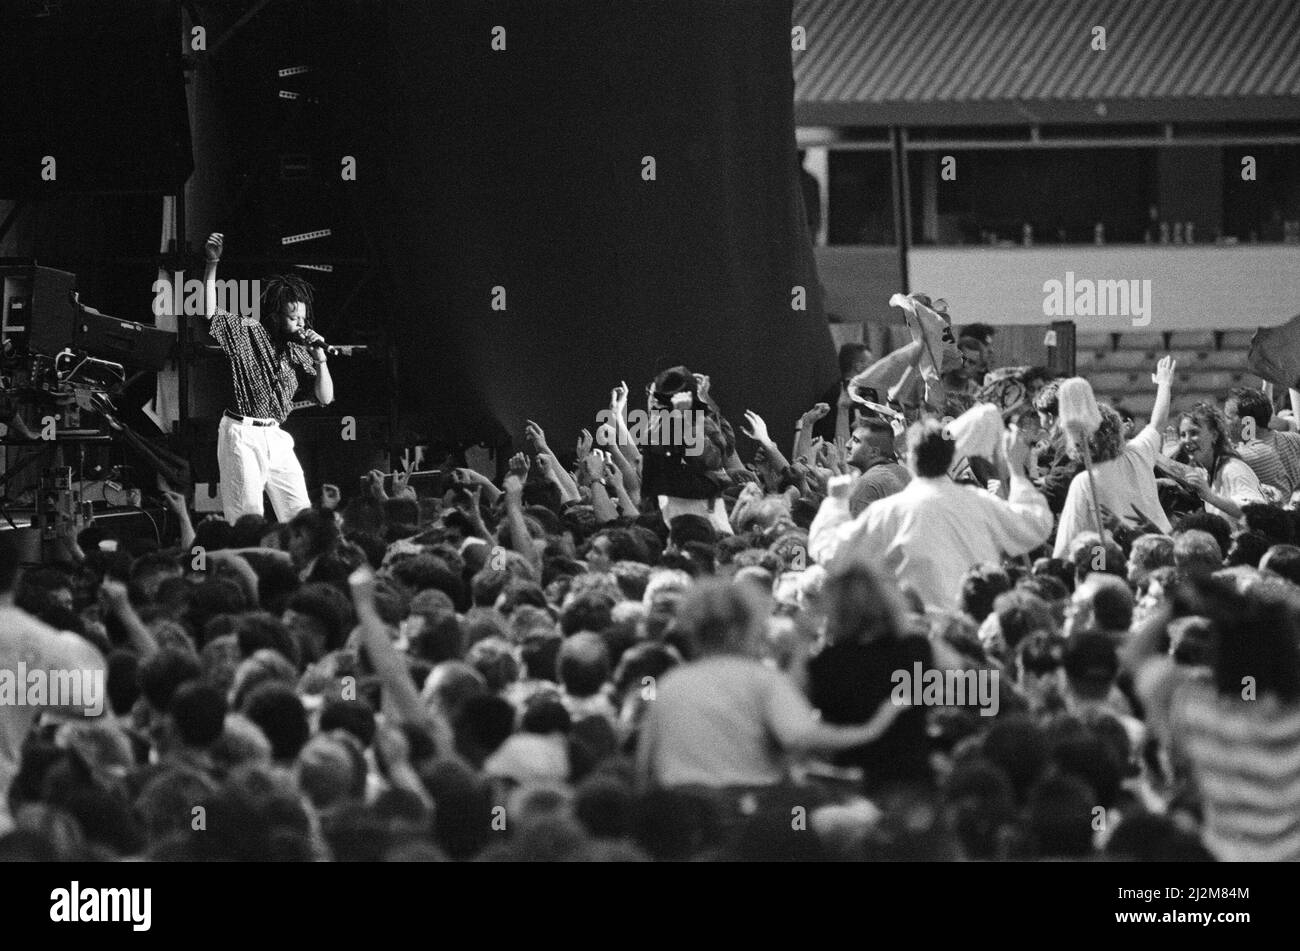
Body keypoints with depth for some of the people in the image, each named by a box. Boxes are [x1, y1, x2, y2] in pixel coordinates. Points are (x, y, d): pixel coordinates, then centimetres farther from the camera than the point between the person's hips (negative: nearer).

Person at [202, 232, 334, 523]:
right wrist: (212, 265, -24)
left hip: (276, 438, 6)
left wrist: (320, 358, 0)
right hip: (242, 435, -6)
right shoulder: (247, 332, -2)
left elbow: (325, 398, 14)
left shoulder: (299, 351, 13)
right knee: (247, 518, -11)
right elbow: (210, 313, -16)